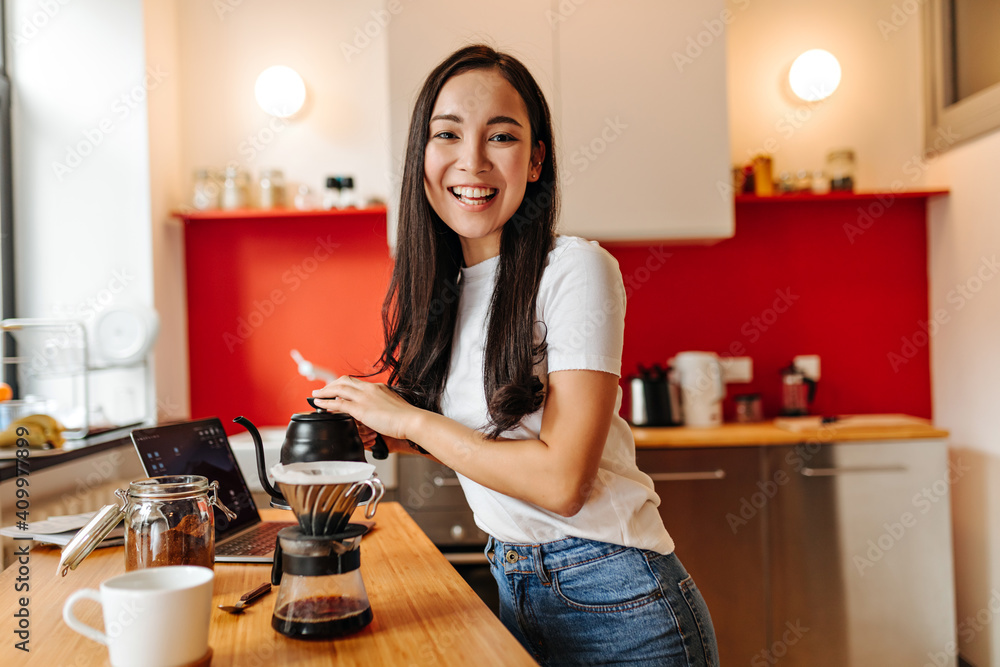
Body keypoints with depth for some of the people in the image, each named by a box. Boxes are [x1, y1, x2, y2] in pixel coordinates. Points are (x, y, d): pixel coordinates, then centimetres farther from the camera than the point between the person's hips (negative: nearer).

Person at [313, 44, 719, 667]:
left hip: (618, 606, -6)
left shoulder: (576, 269, -18)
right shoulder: (447, 288, 4)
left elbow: (561, 480, -23)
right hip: (515, 588, 7)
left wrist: (407, 418, -16)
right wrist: (378, 427, 0)